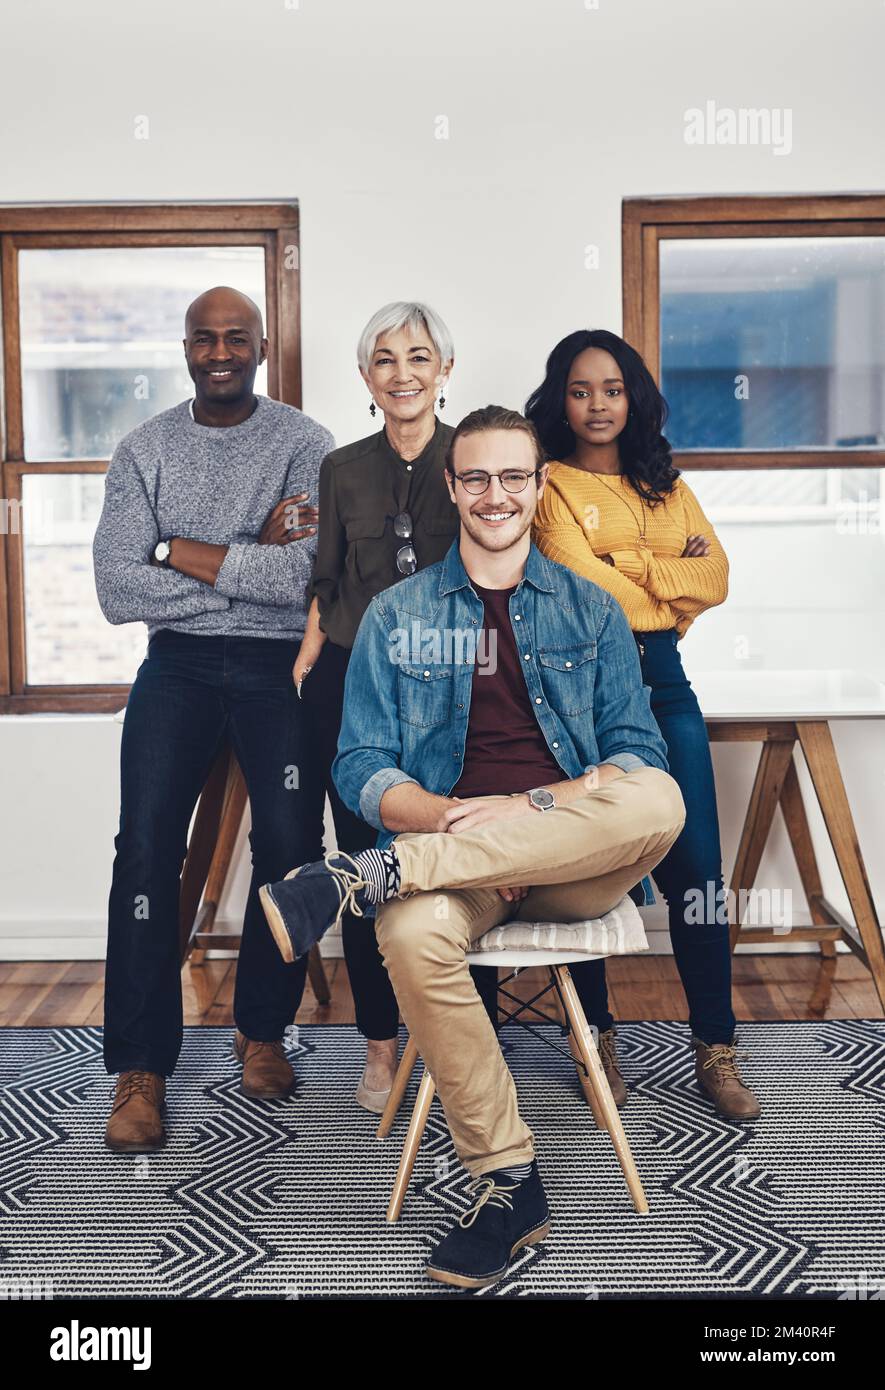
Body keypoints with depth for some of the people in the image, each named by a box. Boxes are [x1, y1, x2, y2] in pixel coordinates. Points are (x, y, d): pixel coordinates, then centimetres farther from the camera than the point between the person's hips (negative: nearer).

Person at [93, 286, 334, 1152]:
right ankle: (141, 1068, -1)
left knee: (288, 845, -7)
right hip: (178, 663, 1)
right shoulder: (145, 449, 6)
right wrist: (252, 560, -10)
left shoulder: (303, 444, 1)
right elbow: (117, 590, -6)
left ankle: (262, 1030, 17)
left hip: (279, 666, -1)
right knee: (146, 845, -11)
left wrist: (177, 550, -9)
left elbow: (302, 578, -14)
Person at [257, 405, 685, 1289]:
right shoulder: (396, 615, 12)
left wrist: (526, 808, -15)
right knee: (412, 934, -35)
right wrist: (455, 816, -16)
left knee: (659, 800, -33)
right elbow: (362, 770, 5)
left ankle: (359, 879, -31)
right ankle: (508, 1184, -16)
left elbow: (637, 754, 4)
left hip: (578, 862, 1)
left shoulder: (590, 610, 13)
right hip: (448, 854, 0)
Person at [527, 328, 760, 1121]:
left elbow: (715, 579, 4)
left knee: (697, 864, 0)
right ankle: (597, 1034, 20)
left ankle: (715, 1047, 12)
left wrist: (625, 566, -7)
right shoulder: (549, 484, 0)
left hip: (661, 679, 4)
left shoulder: (665, 485, 17)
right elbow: (583, 587, -14)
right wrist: (668, 580, -1)